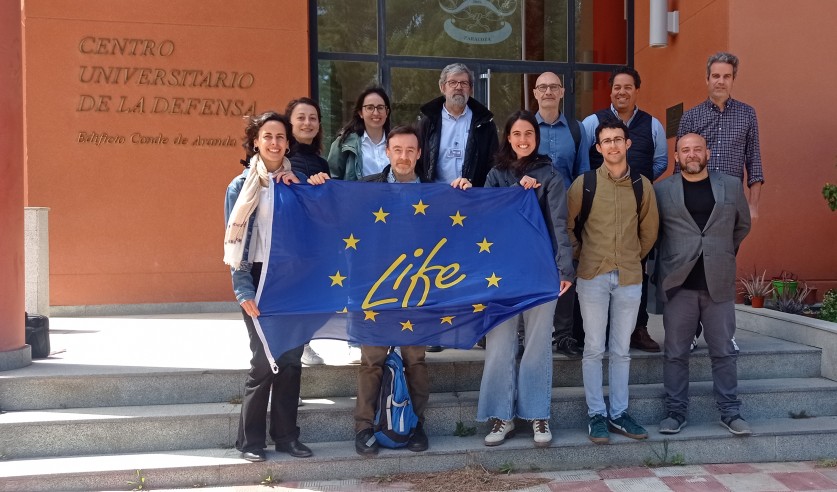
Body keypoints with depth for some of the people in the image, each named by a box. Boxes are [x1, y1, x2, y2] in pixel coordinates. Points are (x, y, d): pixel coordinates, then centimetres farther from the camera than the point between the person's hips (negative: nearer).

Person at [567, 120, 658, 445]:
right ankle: (596, 415, 12)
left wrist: (634, 258, 15)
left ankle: (619, 413, 19)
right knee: (594, 349, 3)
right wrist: (580, 257, 4)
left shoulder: (642, 185, 4)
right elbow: (566, 225, 5)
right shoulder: (584, 183, -3)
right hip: (593, 276, -2)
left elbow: (649, 229, 15)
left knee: (621, 350, 10)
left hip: (629, 278, 2)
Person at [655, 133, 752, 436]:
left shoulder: (732, 186, 7)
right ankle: (675, 412, 15)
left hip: (719, 284, 1)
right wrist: (672, 256, 9)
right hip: (678, 284, -1)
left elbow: (742, 226, 18)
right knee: (676, 353, 5)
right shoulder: (662, 190, 2)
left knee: (724, 352, 7)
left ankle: (730, 412, 18)